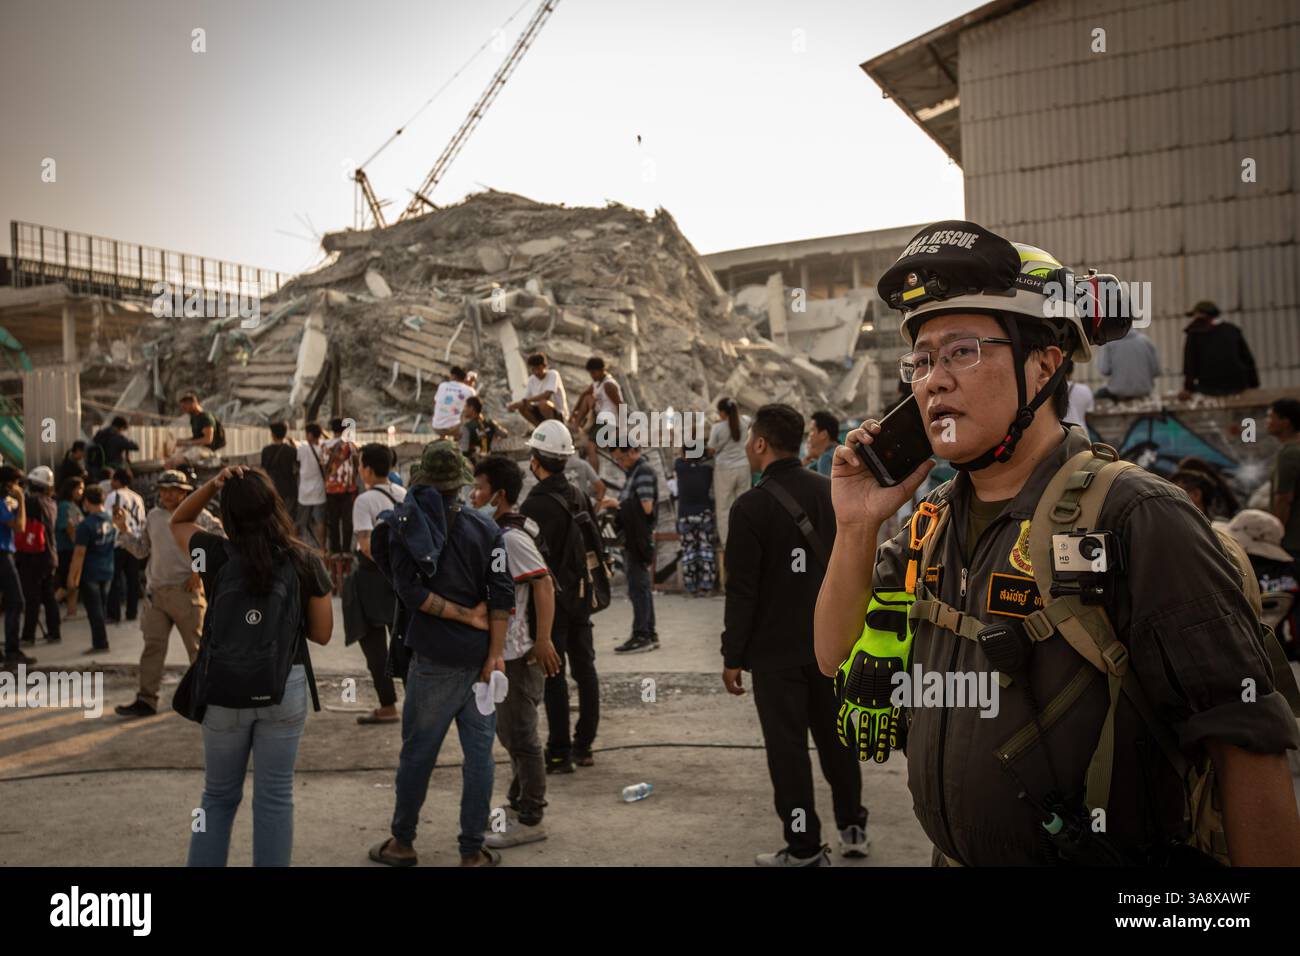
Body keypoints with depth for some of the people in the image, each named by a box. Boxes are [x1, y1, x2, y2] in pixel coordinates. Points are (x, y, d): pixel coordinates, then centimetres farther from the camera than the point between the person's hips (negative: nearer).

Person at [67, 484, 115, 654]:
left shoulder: (86, 525, -17)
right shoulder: (111, 522, 3)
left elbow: (79, 553, -17)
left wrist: (72, 576, -12)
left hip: (89, 574, -7)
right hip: (107, 572, 7)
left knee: (94, 609, 0)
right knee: (100, 608, 15)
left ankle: (100, 643, 2)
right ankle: (100, 642, 20)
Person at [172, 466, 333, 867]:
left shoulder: (216, 555, -8)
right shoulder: (306, 561, -7)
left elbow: (177, 522, 14)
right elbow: (322, 634, -1)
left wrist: (212, 484, -1)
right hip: (286, 686, 0)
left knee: (218, 795, 18)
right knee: (274, 797, 9)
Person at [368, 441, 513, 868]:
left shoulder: (406, 526, -4)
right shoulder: (485, 528, 0)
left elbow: (410, 591, -14)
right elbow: (503, 595, -7)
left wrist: (460, 615, -6)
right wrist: (495, 654, -7)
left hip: (434, 659, -1)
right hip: (479, 655, 2)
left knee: (418, 750, 11)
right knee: (479, 752, 8)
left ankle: (402, 842, 23)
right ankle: (473, 850, 14)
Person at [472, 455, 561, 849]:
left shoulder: (512, 536, -19)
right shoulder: (494, 533, 11)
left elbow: (543, 585, -25)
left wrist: (543, 641, -26)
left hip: (519, 653, -10)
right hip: (501, 650, 10)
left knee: (520, 736, 0)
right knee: (508, 731, 20)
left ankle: (530, 820, 11)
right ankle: (518, 803, 34)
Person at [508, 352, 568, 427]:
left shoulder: (553, 374, -15)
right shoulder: (531, 380, 3)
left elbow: (546, 395, -28)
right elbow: (526, 399, 0)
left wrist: (524, 401, -29)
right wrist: (515, 404, -23)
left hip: (559, 414, -6)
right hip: (542, 414, 6)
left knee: (543, 403, -34)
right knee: (522, 406, -15)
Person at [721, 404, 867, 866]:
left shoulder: (752, 506, -16)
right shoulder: (831, 491, 2)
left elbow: (742, 590, -16)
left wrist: (732, 656, -8)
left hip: (776, 651, -6)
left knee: (787, 747, 4)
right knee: (835, 736, 20)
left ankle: (805, 848, 11)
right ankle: (852, 826, 31)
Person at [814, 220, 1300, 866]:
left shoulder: (1134, 517, -20)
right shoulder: (934, 523, 1)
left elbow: (1247, 740, -21)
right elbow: (837, 657, 4)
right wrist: (857, 528, -9)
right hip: (952, 855, 7)